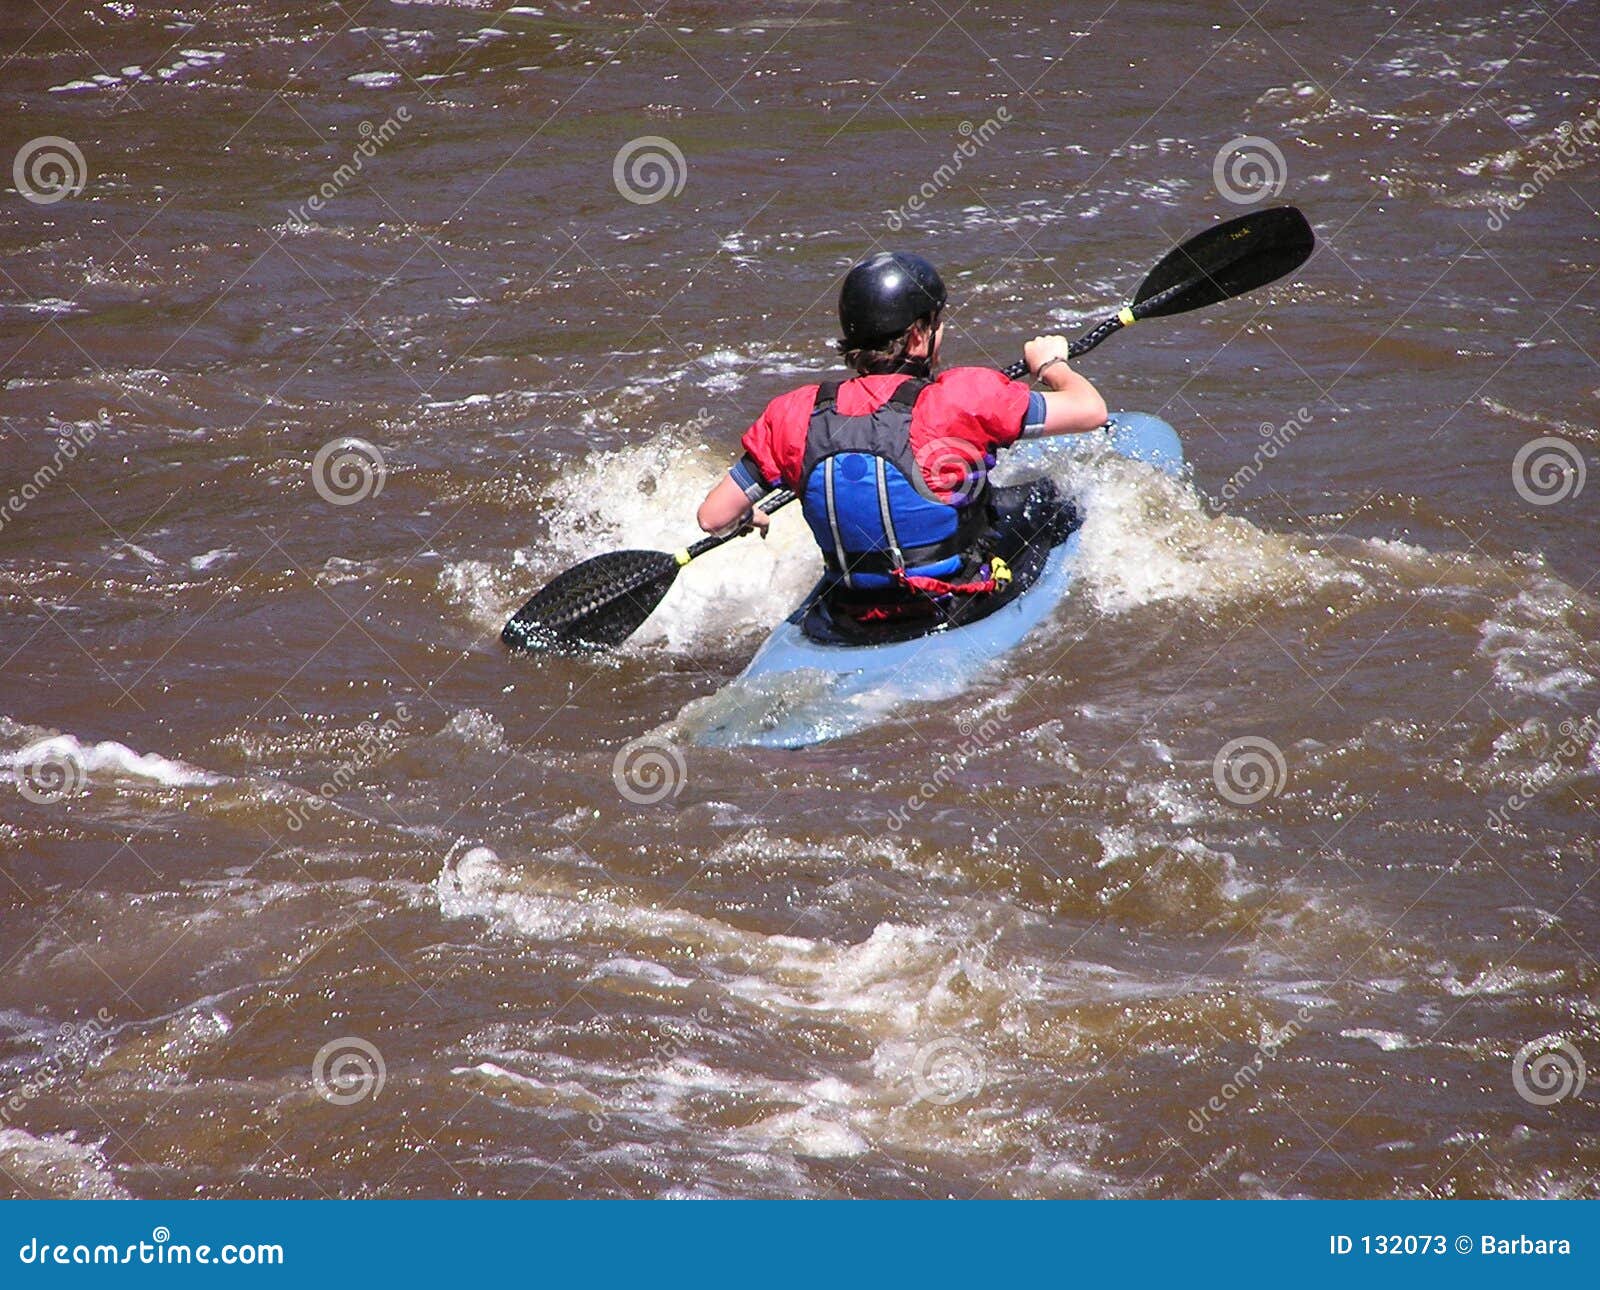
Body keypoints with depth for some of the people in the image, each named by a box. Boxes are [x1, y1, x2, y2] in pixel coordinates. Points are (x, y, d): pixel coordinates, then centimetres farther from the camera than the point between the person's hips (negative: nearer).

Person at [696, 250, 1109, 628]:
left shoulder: (794, 417, -11)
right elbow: (1090, 410, -15)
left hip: (854, 624, 4)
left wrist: (748, 518, 20)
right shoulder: (961, 402, -22)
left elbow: (712, 518, -5)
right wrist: (1050, 364, 8)